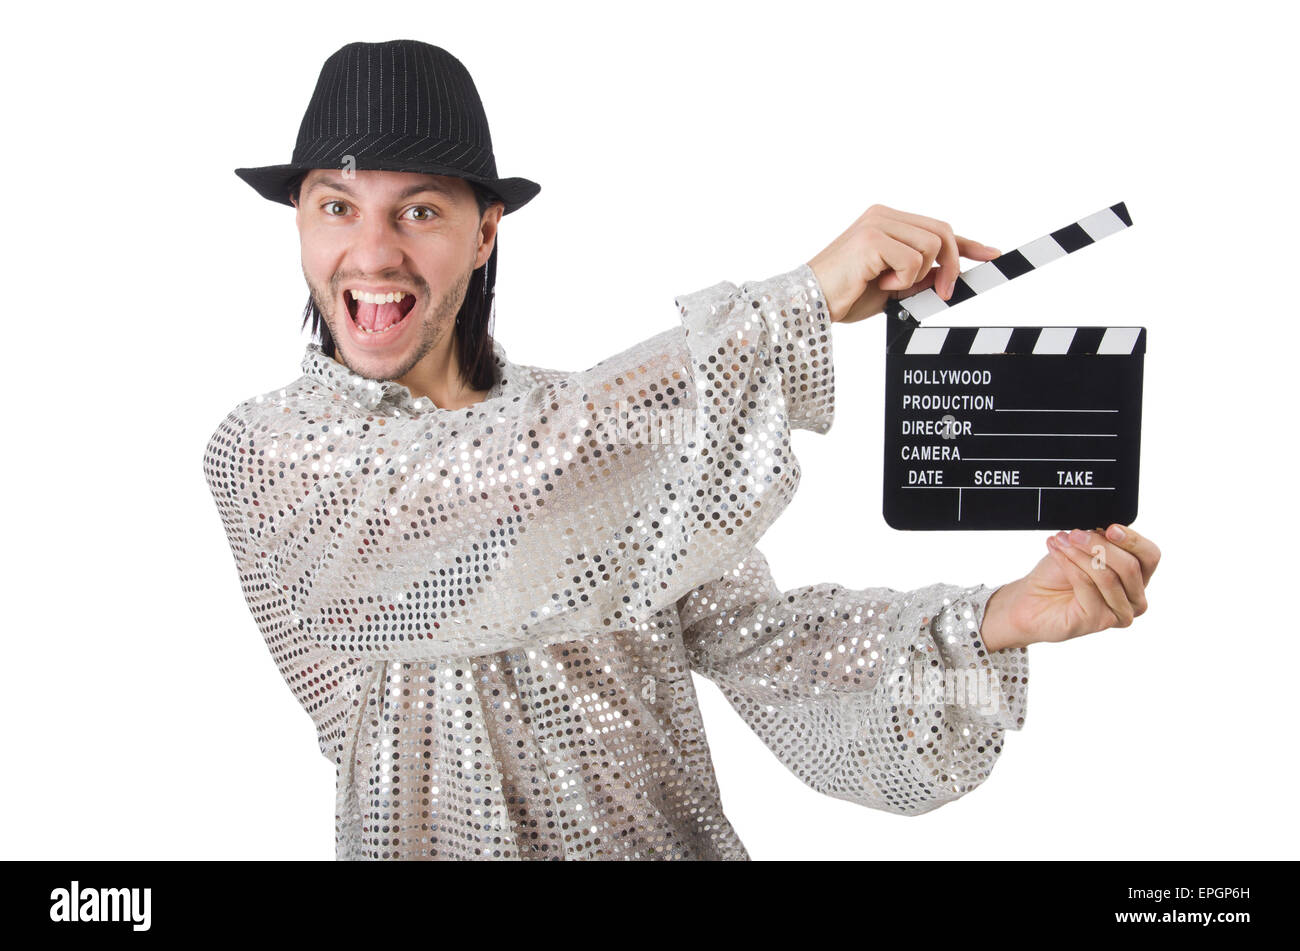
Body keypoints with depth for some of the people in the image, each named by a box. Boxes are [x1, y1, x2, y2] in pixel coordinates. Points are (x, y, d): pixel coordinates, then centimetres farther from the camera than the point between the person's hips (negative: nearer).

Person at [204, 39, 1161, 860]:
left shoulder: (596, 421, 4)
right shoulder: (266, 451, -7)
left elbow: (763, 634, -4)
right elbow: (511, 495, -24)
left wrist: (998, 620, -19)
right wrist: (800, 303, -23)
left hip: (684, 840, 2)